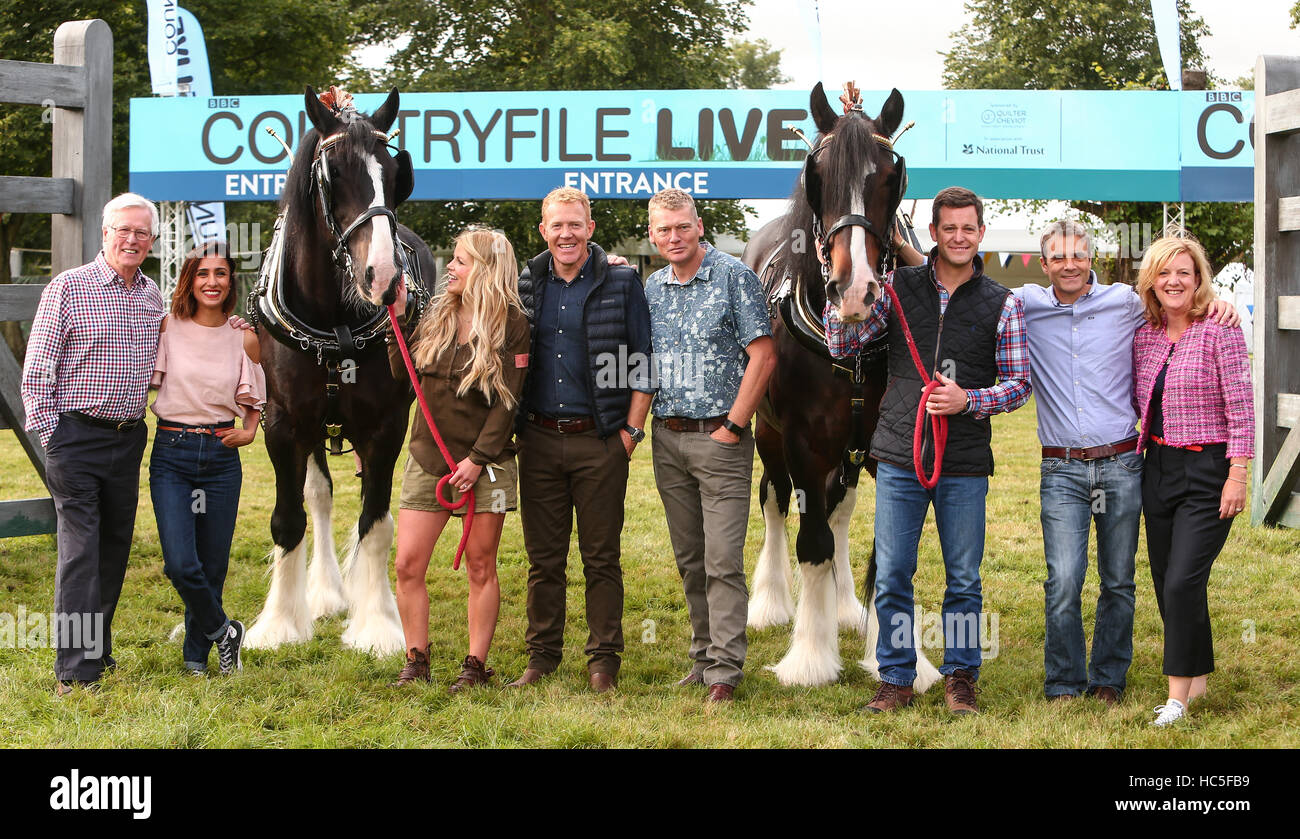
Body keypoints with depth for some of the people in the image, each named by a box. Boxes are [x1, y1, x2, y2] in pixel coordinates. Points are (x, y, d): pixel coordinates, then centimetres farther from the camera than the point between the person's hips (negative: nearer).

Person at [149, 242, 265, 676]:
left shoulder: (245, 339, 3)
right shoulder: (168, 329, -2)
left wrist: (250, 431, 0)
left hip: (221, 456, 2)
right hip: (171, 454, -2)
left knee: (212, 567, 6)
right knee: (181, 565, -14)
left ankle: (196, 655, 27)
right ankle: (222, 631, 13)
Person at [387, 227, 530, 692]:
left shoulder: (511, 324, -6)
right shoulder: (437, 314, 9)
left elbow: (507, 401, -9)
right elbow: (403, 372, 12)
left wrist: (478, 459, -15)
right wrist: (398, 314, 5)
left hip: (485, 465, -4)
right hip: (427, 457, 5)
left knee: (480, 568, 4)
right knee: (408, 565, 0)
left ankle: (477, 663, 12)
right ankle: (416, 659, 11)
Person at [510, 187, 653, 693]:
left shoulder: (622, 284, 0)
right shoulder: (526, 285, 8)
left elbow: (642, 362, 1)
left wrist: (631, 430, -5)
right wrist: (513, 425, 9)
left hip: (600, 442, -3)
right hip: (540, 439, 3)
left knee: (602, 557, 3)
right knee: (543, 557, 8)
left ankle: (604, 659, 11)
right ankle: (542, 655, 18)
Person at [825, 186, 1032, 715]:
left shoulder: (1002, 304, 3)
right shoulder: (899, 286, 5)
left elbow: (1019, 384, 3)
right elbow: (842, 345, 4)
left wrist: (969, 401, -13)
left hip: (965, 466, -1)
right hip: (900, 457, 1)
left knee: (964, 579, 7)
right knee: (891, 575, 4)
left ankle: (960, 677, 22)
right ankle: (896, 680, 17)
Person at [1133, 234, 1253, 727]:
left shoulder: (1219, 331, -9)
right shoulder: (1144, 337, 8)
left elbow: (1242, 408, -11)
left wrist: (1237, 475, -15)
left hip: (1207, 471, -6)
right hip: (1158, 468, 6)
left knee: (1183, 581, -13)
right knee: (1166, 583, 9)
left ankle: (1178, 694, -5)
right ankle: (1197, 677, 25)